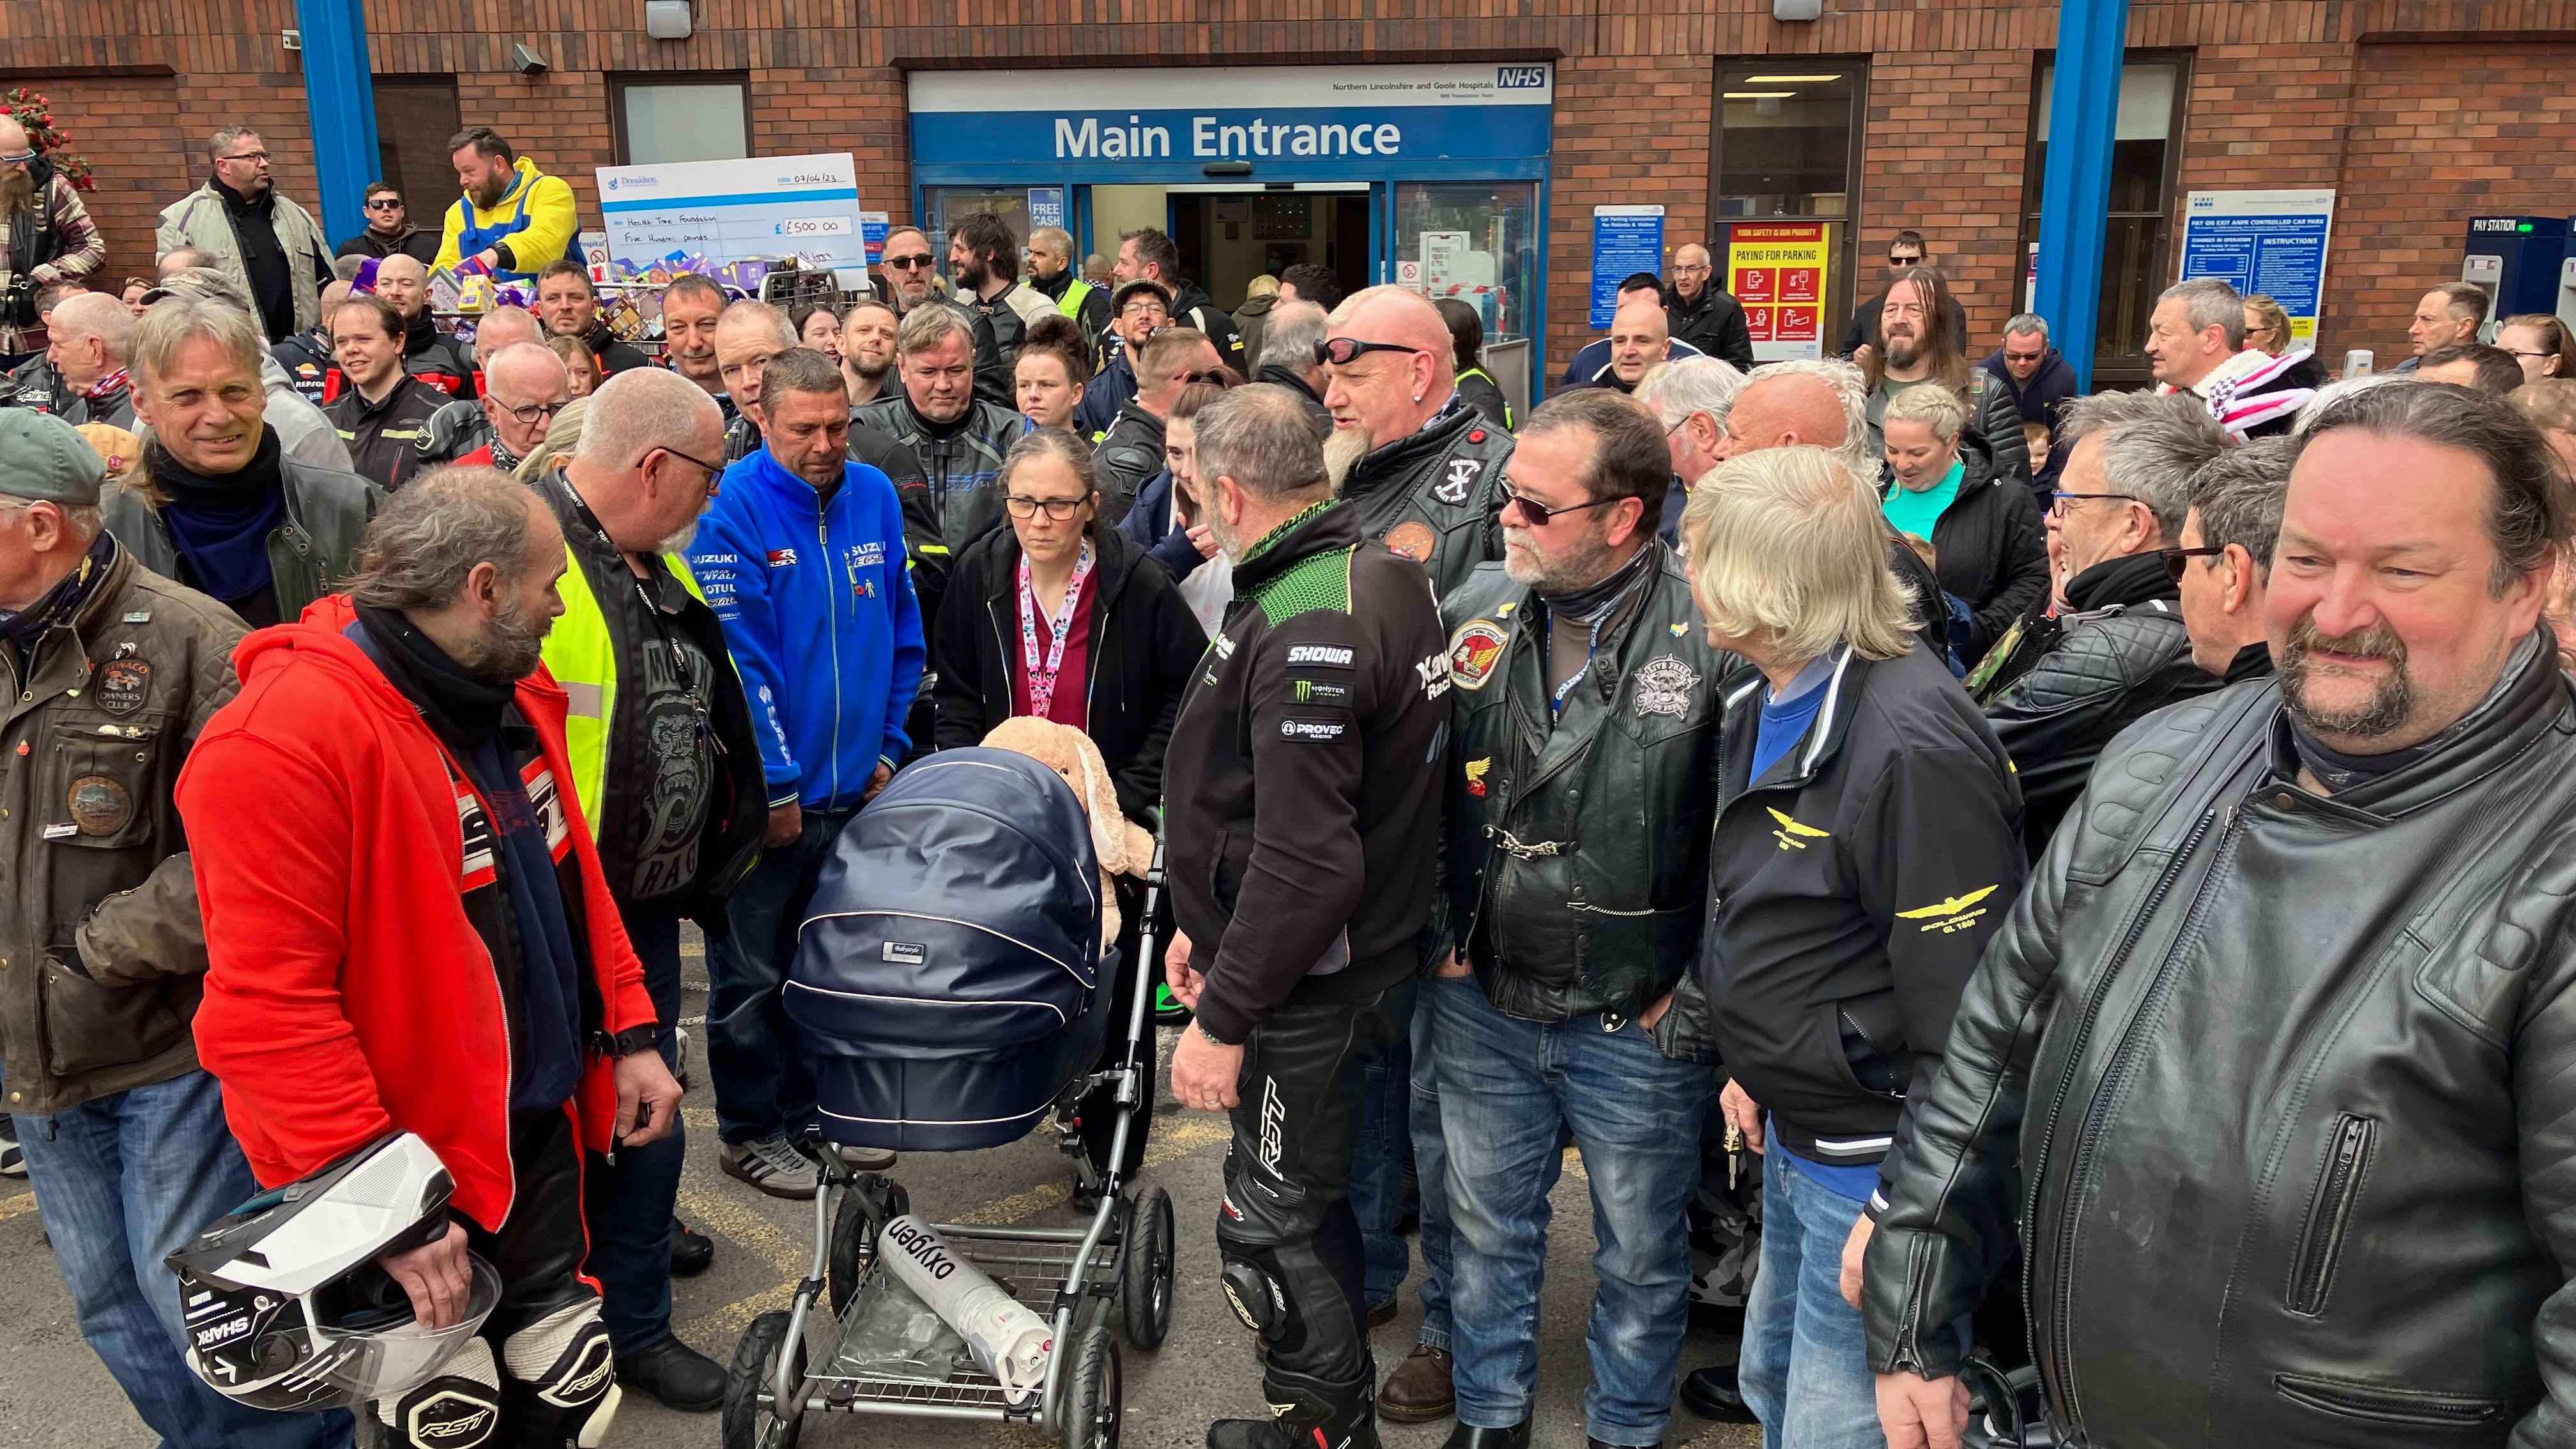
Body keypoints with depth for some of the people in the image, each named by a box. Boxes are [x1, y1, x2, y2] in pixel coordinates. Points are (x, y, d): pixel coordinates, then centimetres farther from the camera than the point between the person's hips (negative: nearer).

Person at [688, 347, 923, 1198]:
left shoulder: (875, 496, 3)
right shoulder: (731, 510, -13)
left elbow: (902, 631, 10)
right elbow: (739, 658, -16)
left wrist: (888, 744, 4)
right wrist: (775, 783, -16)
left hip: (855, 786, 6)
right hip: (764, 793, -5)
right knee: (752, 975, 7)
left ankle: (815, 1111, 34)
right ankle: (751, 1131, 23)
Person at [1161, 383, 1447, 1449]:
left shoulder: (1309, 625, -24)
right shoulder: (1368, 571, 9)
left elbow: (1306, 858, -28)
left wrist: (1226, 1015, -21)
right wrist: (1210, 925, 20)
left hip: (1310, 988, -10)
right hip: (1356, 957, 10)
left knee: (1272, 1223, 3)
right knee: (1307, 1203, 22)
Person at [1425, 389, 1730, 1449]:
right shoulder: (1475, 610, -2)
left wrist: (1699, 993, -12)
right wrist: (1439, 930, 3)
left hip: (1641, 1029, -4)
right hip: (1482, 1002, 4)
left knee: (1641, 1254, 17)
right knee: (1487, 1228, 21)